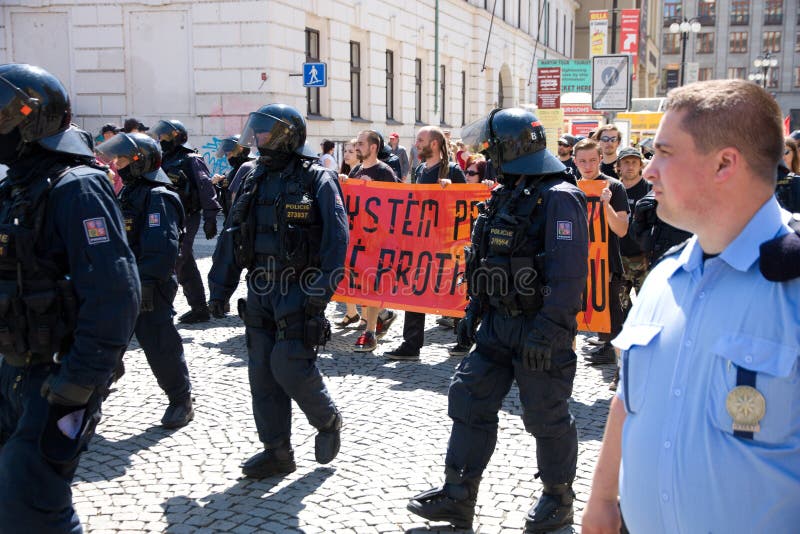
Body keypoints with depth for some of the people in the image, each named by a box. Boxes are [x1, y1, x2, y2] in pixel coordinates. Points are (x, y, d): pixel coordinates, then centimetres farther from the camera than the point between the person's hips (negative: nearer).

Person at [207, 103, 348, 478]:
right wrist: (219, 288, 12)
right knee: (262, 372, 7)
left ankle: (328, 420, 19)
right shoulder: (254, 179, 13)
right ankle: (276, 450, 19)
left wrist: (321, 290, -21)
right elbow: (232, 236, 15)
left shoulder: (317, 180, -6)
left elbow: (336, 237, -13)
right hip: (260, 289, 7)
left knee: (290, 366, -10)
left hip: (298, 289, -7)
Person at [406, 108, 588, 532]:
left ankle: (559, 499, 26)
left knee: (545, 417, 5)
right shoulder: (506, 195, 13)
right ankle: (457, 497, 18)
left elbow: (568, 274, -21)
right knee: (469, 401, 8)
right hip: (498, 322, 9)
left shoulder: (558, 198, -15)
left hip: (538, 327, -8)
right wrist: (473, 310, 16)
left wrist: (546, 331, -24)